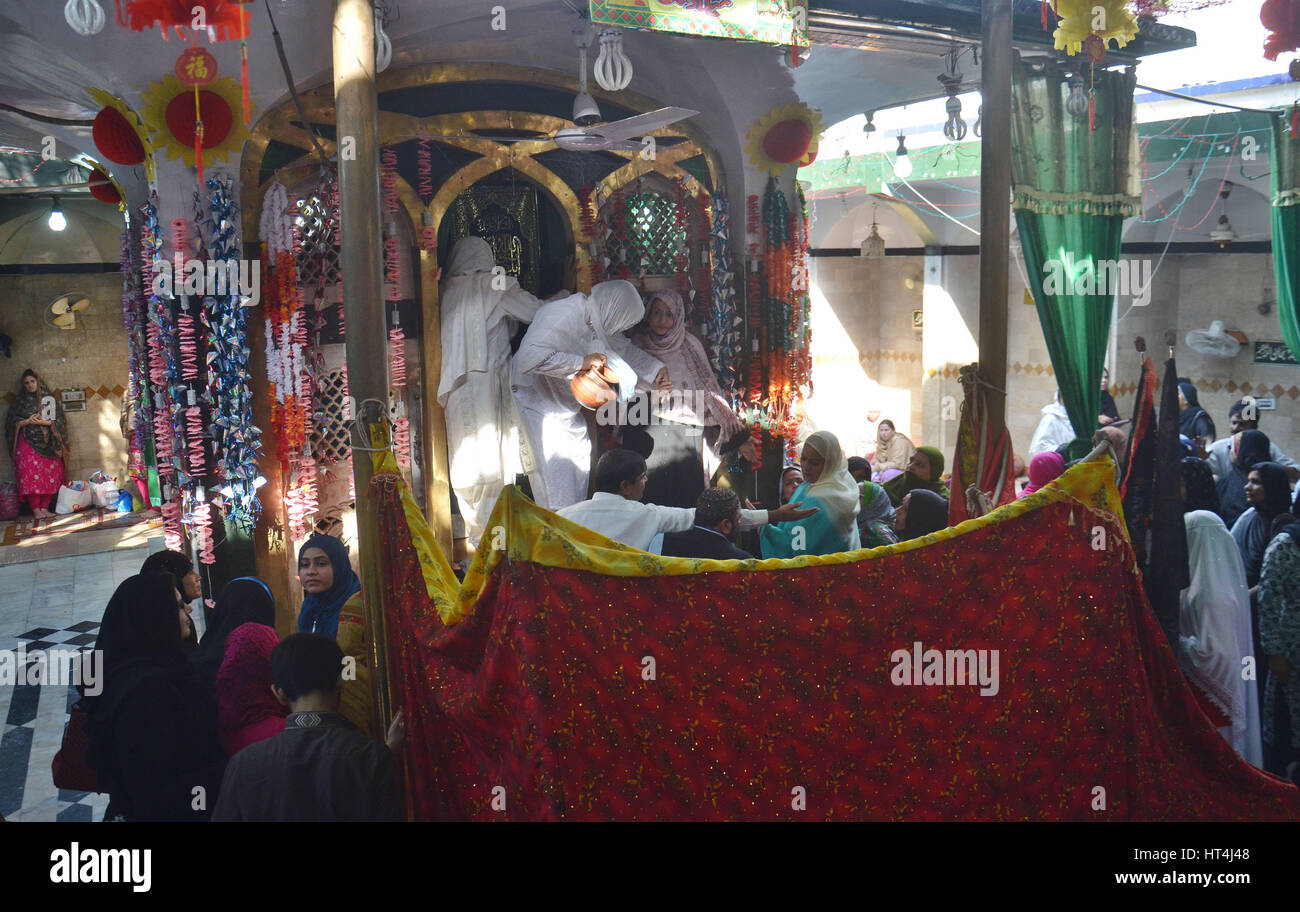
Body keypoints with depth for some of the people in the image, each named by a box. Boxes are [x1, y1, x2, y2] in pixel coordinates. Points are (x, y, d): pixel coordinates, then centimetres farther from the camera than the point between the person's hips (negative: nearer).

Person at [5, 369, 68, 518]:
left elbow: (57, 420, 4)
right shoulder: (20, 402, 10)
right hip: (28, 443, -1)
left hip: (47, 443, 1)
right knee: (31, 474, -12)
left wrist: (42, 421, -12)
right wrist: (28, 421, -10)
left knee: (50, 475, -5)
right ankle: (36, 510, -13)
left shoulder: (49, 399, 10)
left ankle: (44, 508, 1)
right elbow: (13, 423, 6)